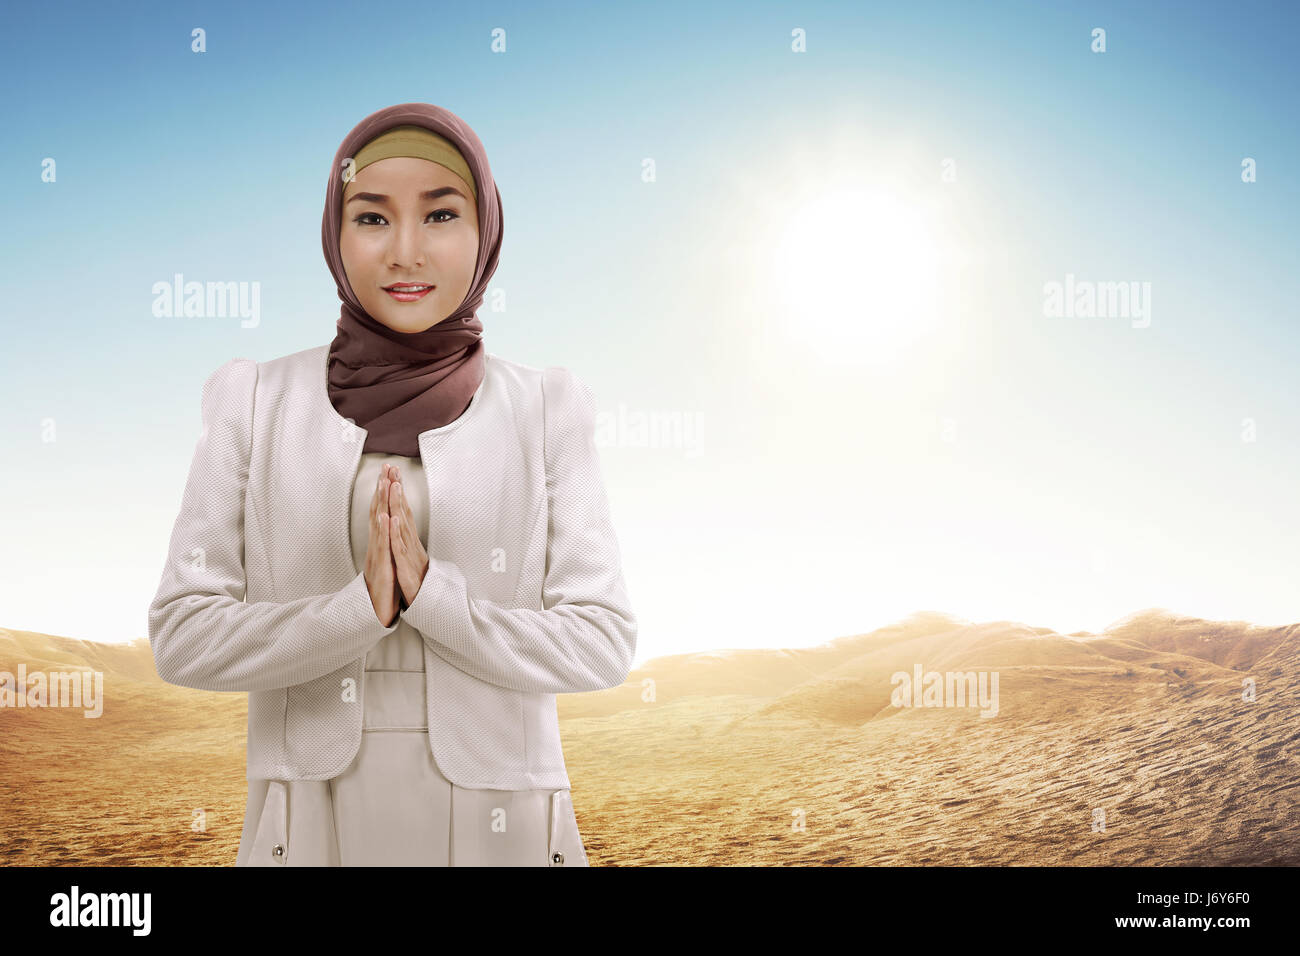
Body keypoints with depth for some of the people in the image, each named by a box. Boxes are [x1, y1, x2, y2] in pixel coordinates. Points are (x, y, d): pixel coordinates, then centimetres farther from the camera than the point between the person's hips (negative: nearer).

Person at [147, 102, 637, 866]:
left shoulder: (546, 410, -2)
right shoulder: (256, 402, -1)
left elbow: (603, 643, -6)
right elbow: (182, 635, -4)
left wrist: (432, 594, -19)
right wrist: (361, 605, -18)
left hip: (499, 830, 0)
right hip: (313, 829, 1)